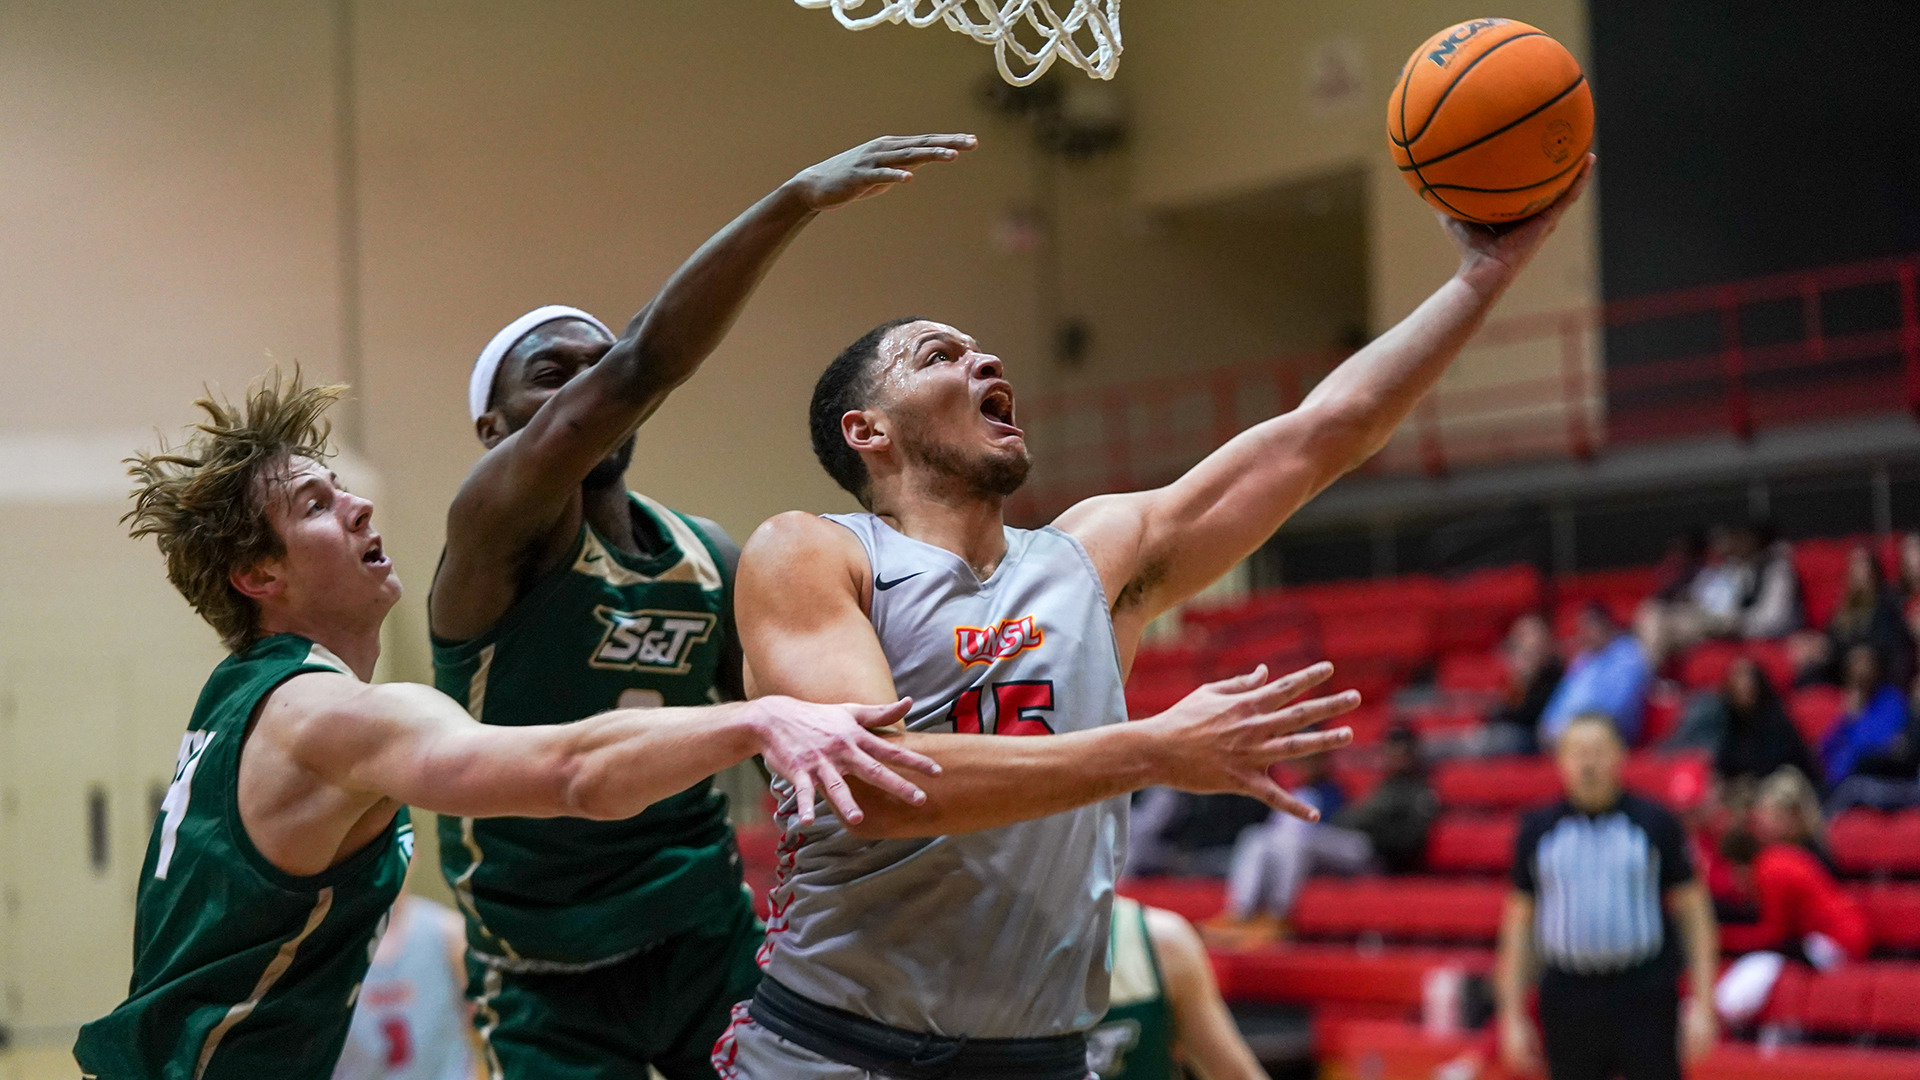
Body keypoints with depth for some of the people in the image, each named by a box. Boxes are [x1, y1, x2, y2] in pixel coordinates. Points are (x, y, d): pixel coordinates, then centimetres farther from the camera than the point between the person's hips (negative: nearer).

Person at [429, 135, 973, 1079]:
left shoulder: (710, 556, 8)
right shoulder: (495, 524, -14)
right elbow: (636, 371, -29)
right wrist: (799, 198, -36)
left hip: (706, 931, 5)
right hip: (549, 966, -5)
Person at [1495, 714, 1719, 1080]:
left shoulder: (1655, 823, 1)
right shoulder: (1538, 830, 5)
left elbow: (1694, 913, 4)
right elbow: (1519, 924, 10)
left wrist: (1701, 1005, -3)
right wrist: (1513, 1018, 6)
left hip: (1644, 999, -2)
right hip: (1567, 1004, 2)